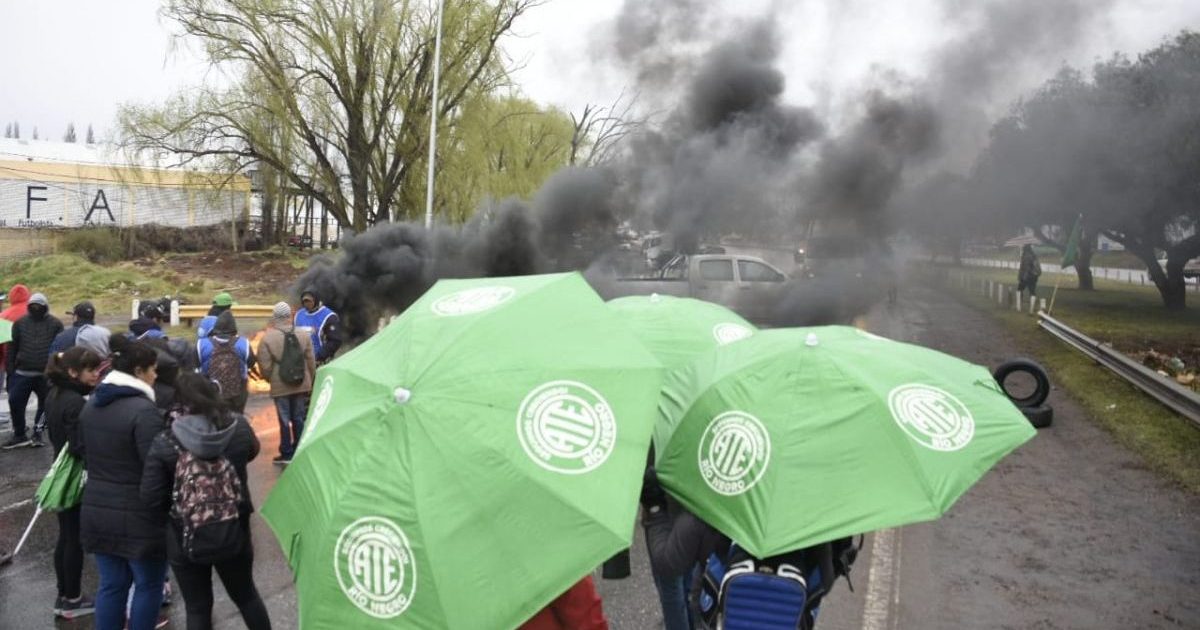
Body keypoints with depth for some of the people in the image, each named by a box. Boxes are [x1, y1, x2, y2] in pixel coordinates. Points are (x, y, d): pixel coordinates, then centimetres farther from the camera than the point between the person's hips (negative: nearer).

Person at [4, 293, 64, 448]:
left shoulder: (55, 324, 1)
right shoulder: (20, 323, 6)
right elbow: (12, 347, 7)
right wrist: (10, 370, 3)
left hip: (46, 374, -1)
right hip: (22, 372, 1)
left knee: (45, 404, 6)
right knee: (15, 402, -3)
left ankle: (37, 433, 21)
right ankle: (19, 434, 12)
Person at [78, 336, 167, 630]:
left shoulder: (92, 404, 7)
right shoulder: (143, 410, -20)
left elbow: (85, 456, 18)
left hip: (97, 510, 8)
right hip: (139, 515, -7)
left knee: (111, 585, 16)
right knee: (148, 585, 8)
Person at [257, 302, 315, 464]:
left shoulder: (267, 338, -13)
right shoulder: (303, 335, -1)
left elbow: (265, 366, -11)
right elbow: (311, 361, 2)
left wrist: (271, 380, 8)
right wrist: (309, 381, 15)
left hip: (280, 386, -3)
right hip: (301, 384, 4)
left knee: (285, 420, 4)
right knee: (299, 418, 14)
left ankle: (287, 454, 9)